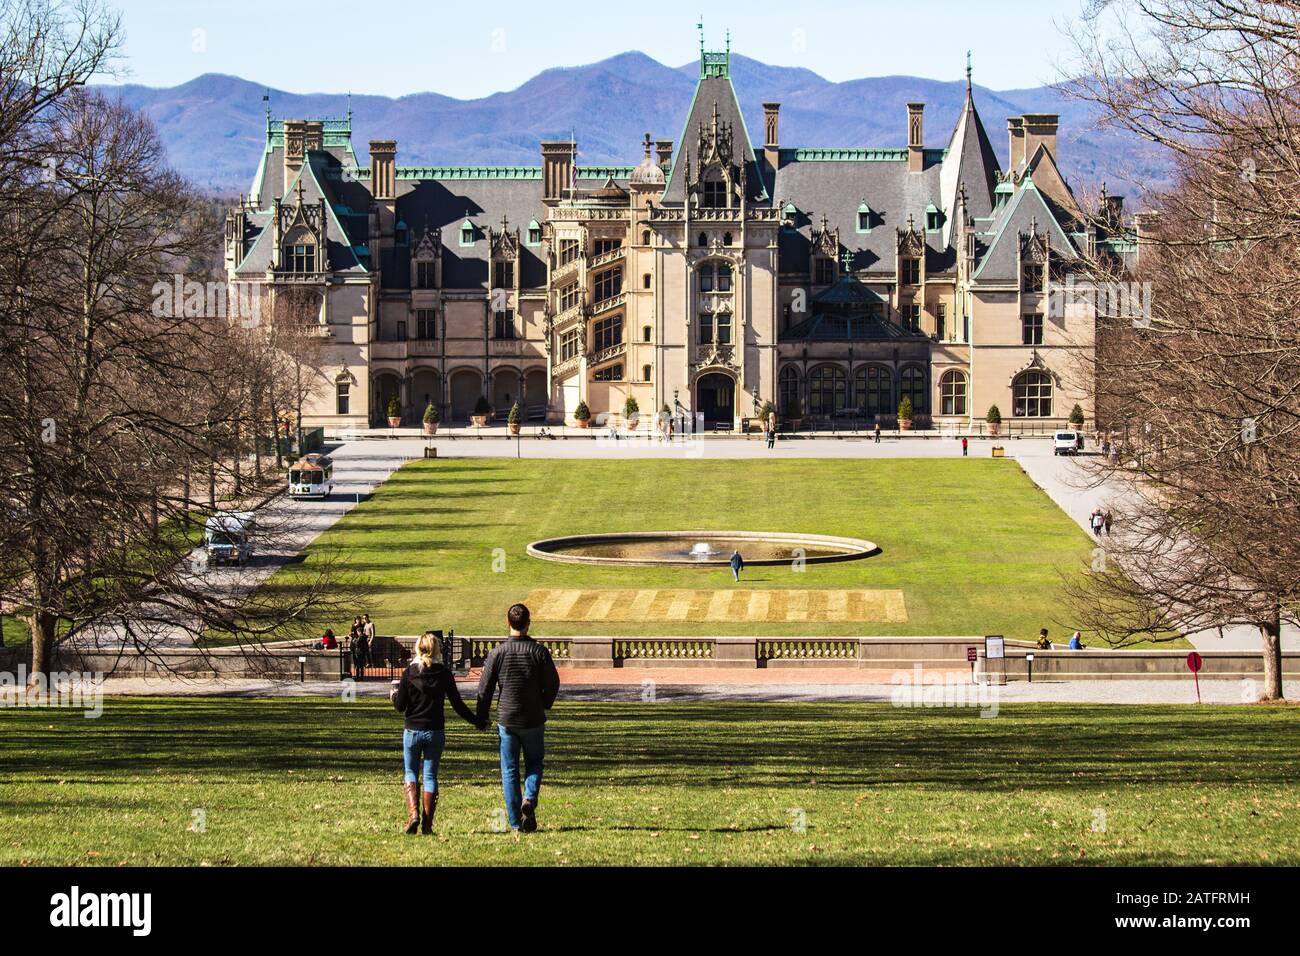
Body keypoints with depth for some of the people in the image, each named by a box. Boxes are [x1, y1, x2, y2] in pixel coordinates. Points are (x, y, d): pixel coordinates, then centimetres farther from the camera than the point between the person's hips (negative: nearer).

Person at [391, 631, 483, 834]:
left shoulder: (409, 673, -7)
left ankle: (413, 812, -8)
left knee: (410, 772, 14)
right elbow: (458, 705, -3)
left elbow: (400, 706, -4)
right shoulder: (444, 674, -6)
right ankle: (427, 824, 5)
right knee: (430, 775, 8)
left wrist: (394, 694, 17)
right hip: (436, 732, 1)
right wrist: (478, 722, 8)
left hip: (412, 731, -1)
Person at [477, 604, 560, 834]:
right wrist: (544, 705, 20)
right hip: (533, 720, 0)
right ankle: (529, 799, -9)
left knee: (509, 770, 7)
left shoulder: (498, 653, -6)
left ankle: (516, 823, 4)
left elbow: (485, 688, -2)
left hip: (506, 720, 0)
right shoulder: (539, 652, -6)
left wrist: (482, 717, 10)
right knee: (534, 763, 18)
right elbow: (553, 684, 0)